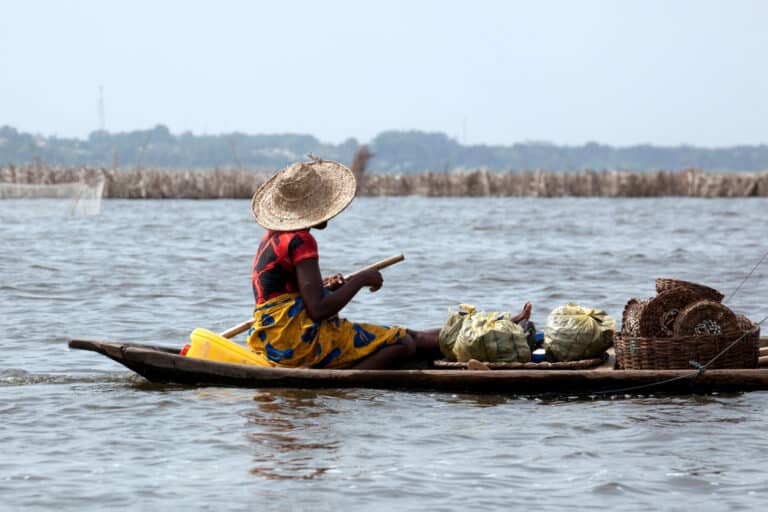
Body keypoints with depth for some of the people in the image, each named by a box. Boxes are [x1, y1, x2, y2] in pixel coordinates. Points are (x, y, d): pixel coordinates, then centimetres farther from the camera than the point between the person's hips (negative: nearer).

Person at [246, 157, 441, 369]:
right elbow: (319, 310, -21)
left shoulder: (273, 236, 16)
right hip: (299, 338, -10)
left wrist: (324, 286, 14)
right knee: (403, 344, -15)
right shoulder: (300, 241, -15)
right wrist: (360, 280, -10)